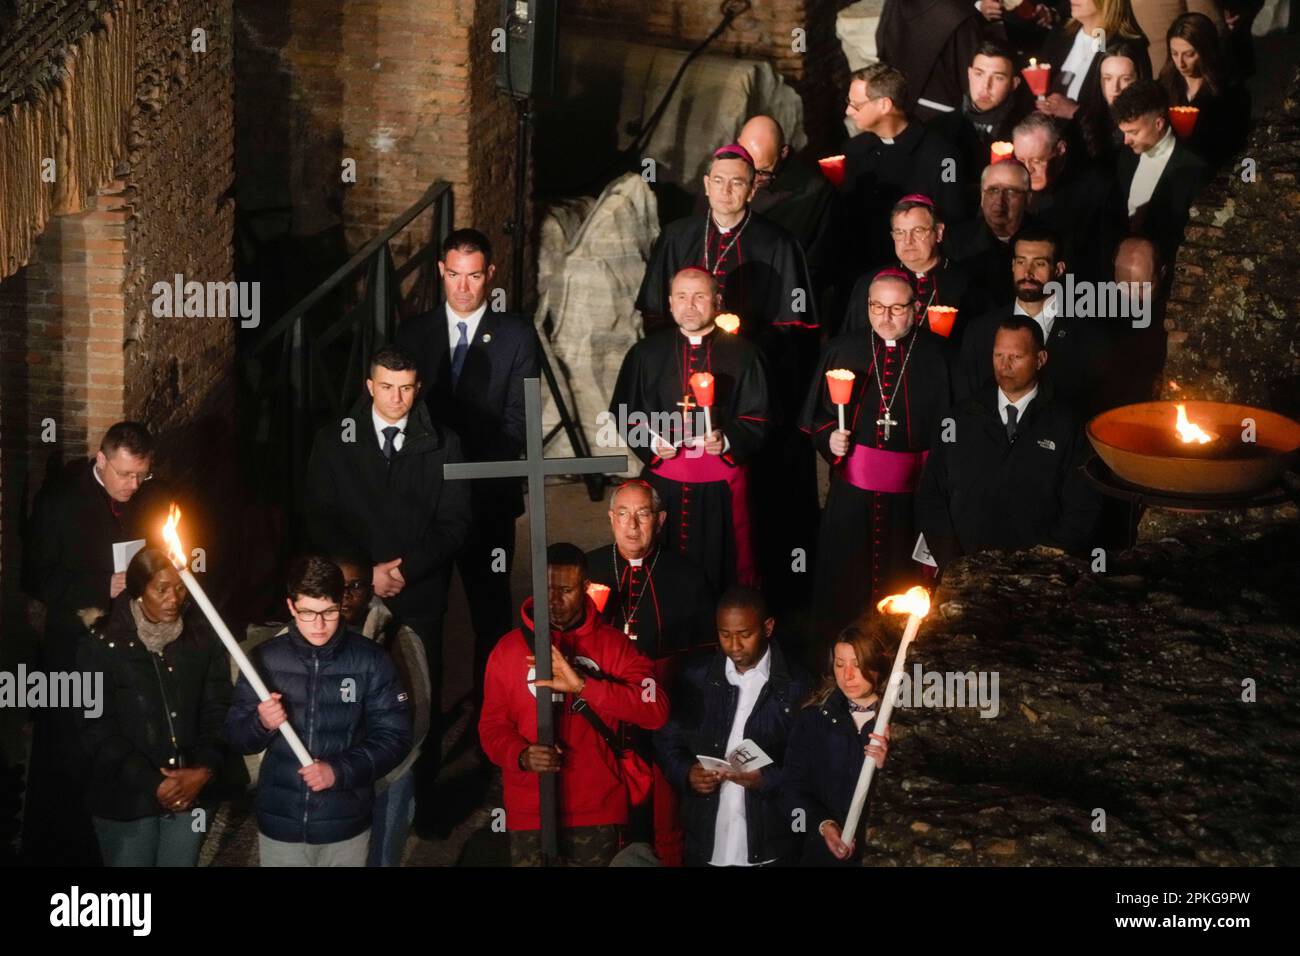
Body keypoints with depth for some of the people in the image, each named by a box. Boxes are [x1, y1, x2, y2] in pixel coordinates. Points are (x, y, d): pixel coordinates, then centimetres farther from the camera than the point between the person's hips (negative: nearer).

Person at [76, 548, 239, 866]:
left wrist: (205, 769, -14)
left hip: (192, 794, 2)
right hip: (126, 799, -2)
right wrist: (151, 783, -15)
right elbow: (98, 728, -9)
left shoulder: (202, 637, 0)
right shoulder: (103, 644, -8)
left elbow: (218, 710, 2)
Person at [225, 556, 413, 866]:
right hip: (279, 824, 1)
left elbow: (394, 736, -6)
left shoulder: (371, 661, -7)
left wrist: (339, 771, -19)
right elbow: (235, 736, 1)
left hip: (346, 825, -1)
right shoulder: (265, 659, -3)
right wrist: (262, 724, -20)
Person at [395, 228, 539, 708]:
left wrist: (477, 473, -14)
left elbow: (517, 418, -4)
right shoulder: (413, 332, 9)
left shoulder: (516, 334, 2)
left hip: (488, 494, -2)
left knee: (491, 612, 1)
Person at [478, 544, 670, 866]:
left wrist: (582, 685, -23)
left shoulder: (613, 644, 0)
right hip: (529, 812, 1)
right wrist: (522, 755, -17)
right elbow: (492, 725, 4)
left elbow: (656, 711, -13)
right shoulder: (509, 648, 4)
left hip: (597, 811, -1)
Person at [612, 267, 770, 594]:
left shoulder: (741, 353, 1)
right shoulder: (647, 352, 6)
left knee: (724, 569, 4)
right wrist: (651, 442, -9)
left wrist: (728, 441, -18)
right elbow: (623, 411, 8)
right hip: (664, 477, 1)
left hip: (721, 482, -1)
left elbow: (758, 417, 0)